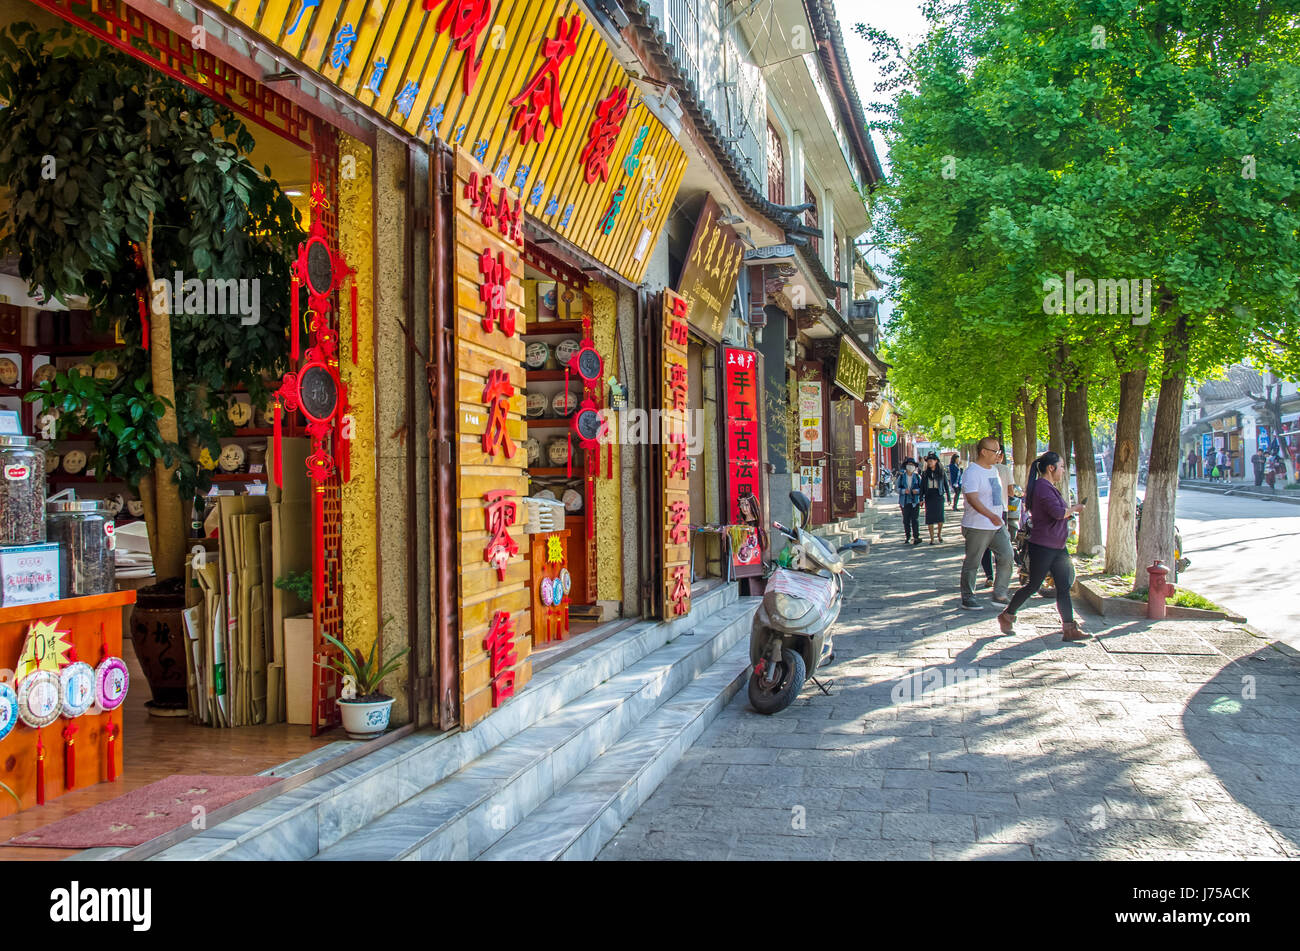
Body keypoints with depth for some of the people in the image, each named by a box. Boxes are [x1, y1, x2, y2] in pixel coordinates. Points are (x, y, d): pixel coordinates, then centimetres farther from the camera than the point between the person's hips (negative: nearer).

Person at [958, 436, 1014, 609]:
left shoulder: (993, 470, 14)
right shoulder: (972, 472, -15)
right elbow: (972, 498, -26)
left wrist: (1001, 518, 25)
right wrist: (990, 515, -38)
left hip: (998, 525, 8)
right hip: (978, 527, -8)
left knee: (1006, 557, 3)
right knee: (972, 563, 1)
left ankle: (999, 594, 14)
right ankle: (967, 598, 12)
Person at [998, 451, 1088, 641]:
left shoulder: (1049, 487, 17)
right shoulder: (1042, 487, -17)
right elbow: (1058, 512, -26)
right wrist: (1075, 508, -10)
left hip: (1057, 546, 10)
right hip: (1042, 546, -10)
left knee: (1064, 587, 4)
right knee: (1034, 586, 0)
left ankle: (1069, 628, 4)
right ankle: (1006, 616, 16)